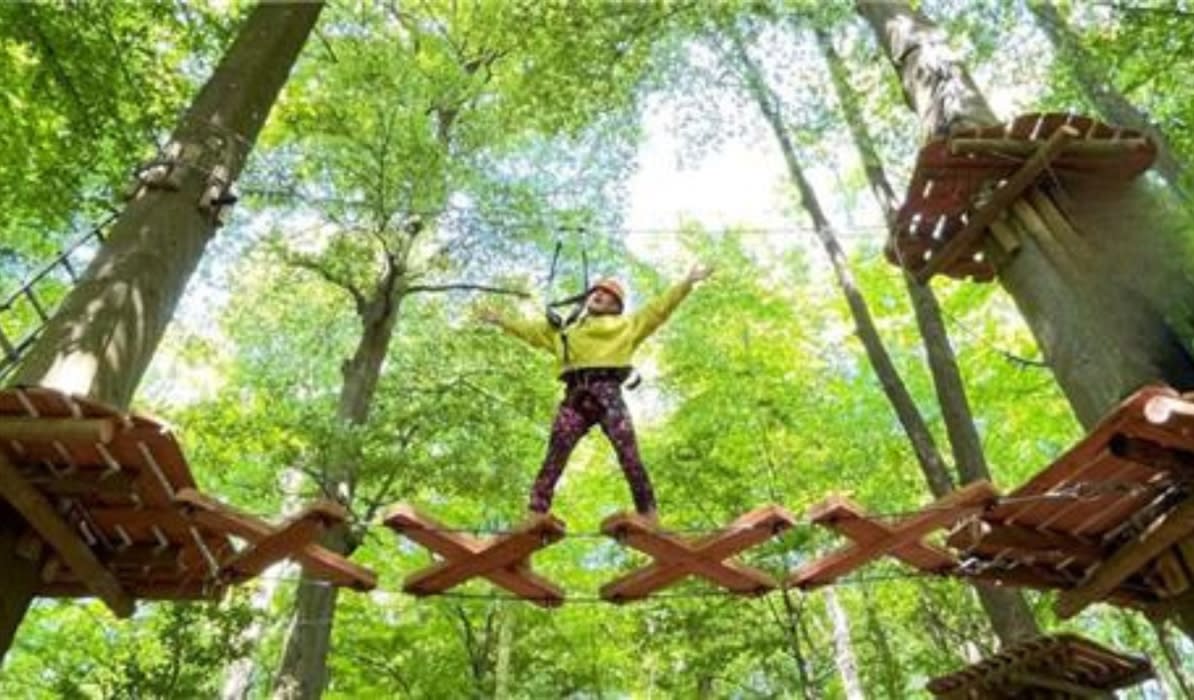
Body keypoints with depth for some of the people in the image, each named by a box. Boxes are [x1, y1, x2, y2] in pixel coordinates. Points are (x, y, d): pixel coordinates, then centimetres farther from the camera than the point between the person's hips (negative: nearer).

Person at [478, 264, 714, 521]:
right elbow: (533, 330, 41)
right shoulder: (566, 330, 35)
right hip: (575, 395, 3)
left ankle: (649, 515, -17)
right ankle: (534, 514, -17)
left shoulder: (628, 325, 25)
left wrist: (686, 283, 12)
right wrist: (503, 321, 43)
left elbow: (659, 308, 19)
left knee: (629, 453, -15)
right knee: (555, 454, -11)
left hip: (607, 392, -2)